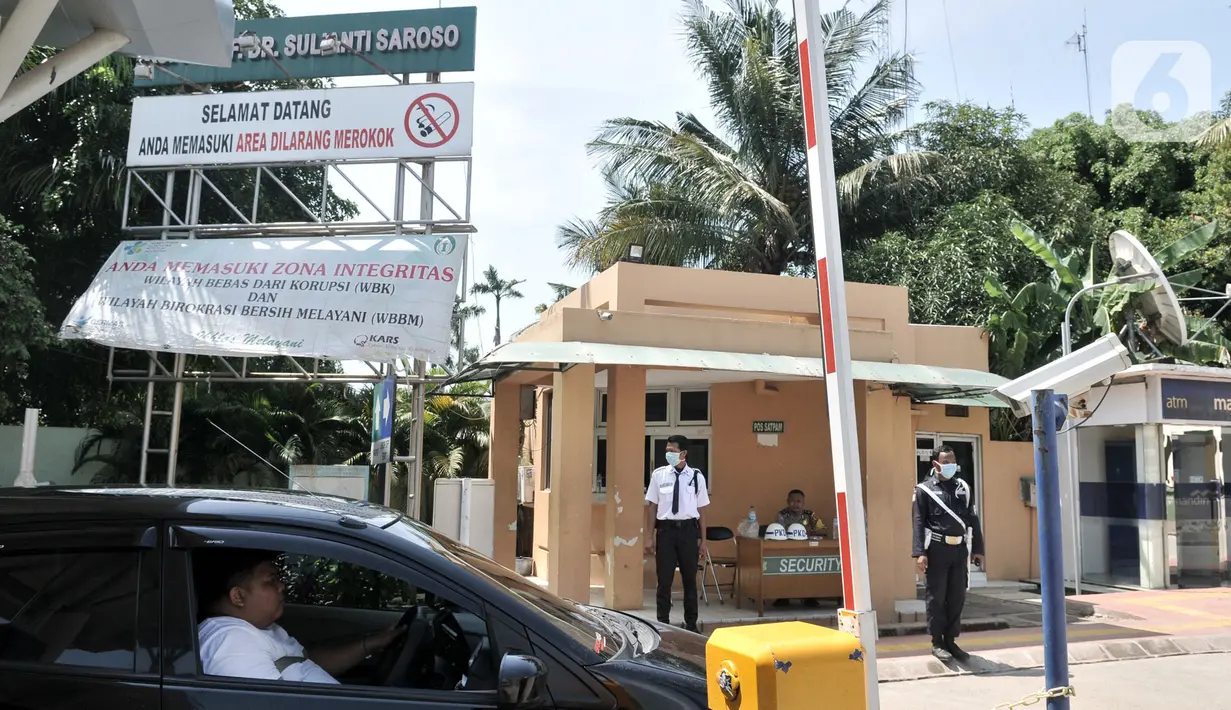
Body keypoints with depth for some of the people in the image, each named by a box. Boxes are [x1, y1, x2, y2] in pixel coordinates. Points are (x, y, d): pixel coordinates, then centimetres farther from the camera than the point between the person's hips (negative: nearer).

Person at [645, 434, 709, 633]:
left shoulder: (696, 476, -2)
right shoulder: (659, 474, -2)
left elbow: (701, 509, 2)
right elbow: (652, 506, 2)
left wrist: (703, 539, 3)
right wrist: (649, 536, 0)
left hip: (688, 529, 0)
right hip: (666, 529, 0)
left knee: (690, 579, 12)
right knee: (664, 580, 5)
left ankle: (691, 623, 26)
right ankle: (663, 622, 18)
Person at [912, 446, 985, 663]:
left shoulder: (963, 488, 12)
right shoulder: (925, 489, -1)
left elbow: (972, 519, 13)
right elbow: (919, 522, -6)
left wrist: (977, 548, 8)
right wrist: (919, 553, -14)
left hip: (960, 549, 4)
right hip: (937, 549, -4)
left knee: (957, 598, 7)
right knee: (937, 598, 2)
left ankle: (950, 641, 18)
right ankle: (937, 643, 11)